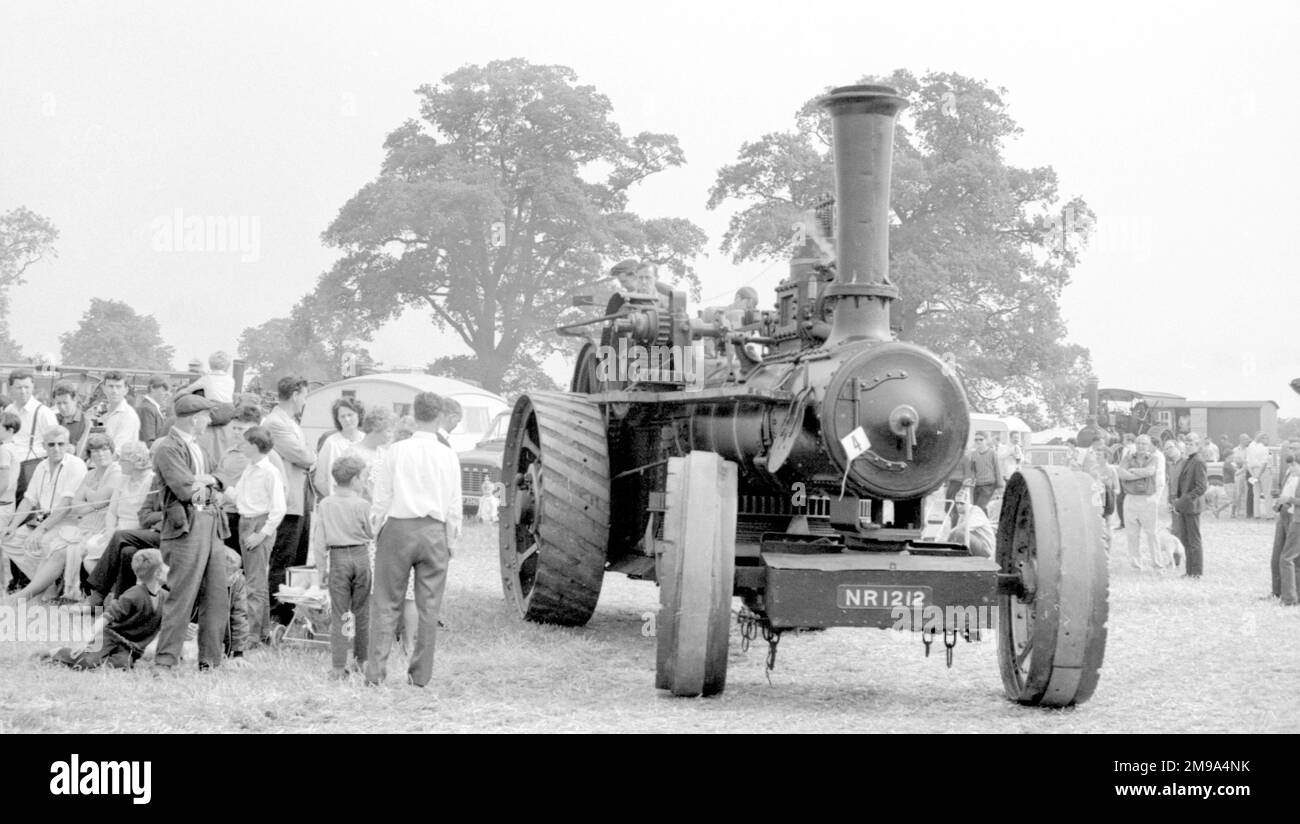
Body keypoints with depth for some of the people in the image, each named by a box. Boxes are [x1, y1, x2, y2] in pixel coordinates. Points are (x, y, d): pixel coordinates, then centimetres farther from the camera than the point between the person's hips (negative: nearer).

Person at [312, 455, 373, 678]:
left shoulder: (325, 505, -3)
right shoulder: (362, 505, -9)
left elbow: (319, 539, -1)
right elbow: (372, 533, 0)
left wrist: (321, 567, 6)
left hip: (338, 559, 1)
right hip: (361, 555, -1)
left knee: (339, 613, 3)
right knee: (361, 611, 14)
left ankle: (339, 666, -1)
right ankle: (361, 659, 22)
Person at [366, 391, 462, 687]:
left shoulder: (396, 451, -3)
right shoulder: (448, 456, 1)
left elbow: (382, 497, 0)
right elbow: (454, 505, 4)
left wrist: (377, 530, 9)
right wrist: (451, 540, 13)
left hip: (399, 527, -1)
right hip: (434, 531, 1)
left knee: (386, 603, 4)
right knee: (429, 607, 6)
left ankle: (376, 670, -2)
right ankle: (421, 674, 9)